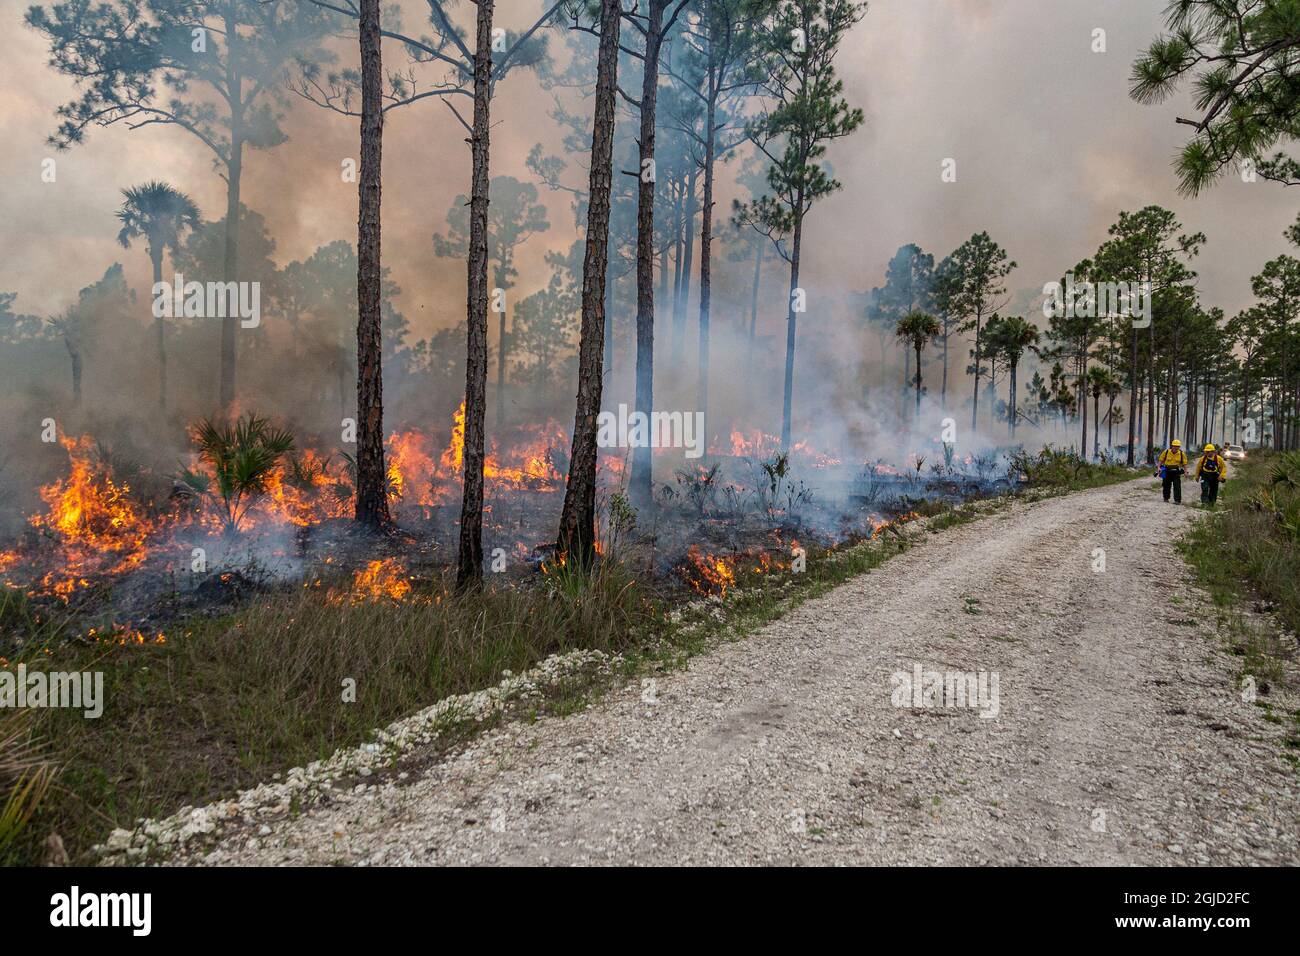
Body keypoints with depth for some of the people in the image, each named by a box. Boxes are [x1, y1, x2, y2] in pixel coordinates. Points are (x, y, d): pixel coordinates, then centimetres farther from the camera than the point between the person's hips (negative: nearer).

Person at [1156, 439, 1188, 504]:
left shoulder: (1182, 454, -2)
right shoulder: (1166, 452, -4)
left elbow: (1184, 463, 4)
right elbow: (1161, 460, 4)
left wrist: (1186, 471, -7)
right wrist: (1159, 468, -8)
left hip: (1176, 472, -1)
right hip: (1167, 471, 1)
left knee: (1177, 486, -6)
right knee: (1166, 485, 12)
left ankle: (1177, 500, -4)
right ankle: (1166, 498, 28)